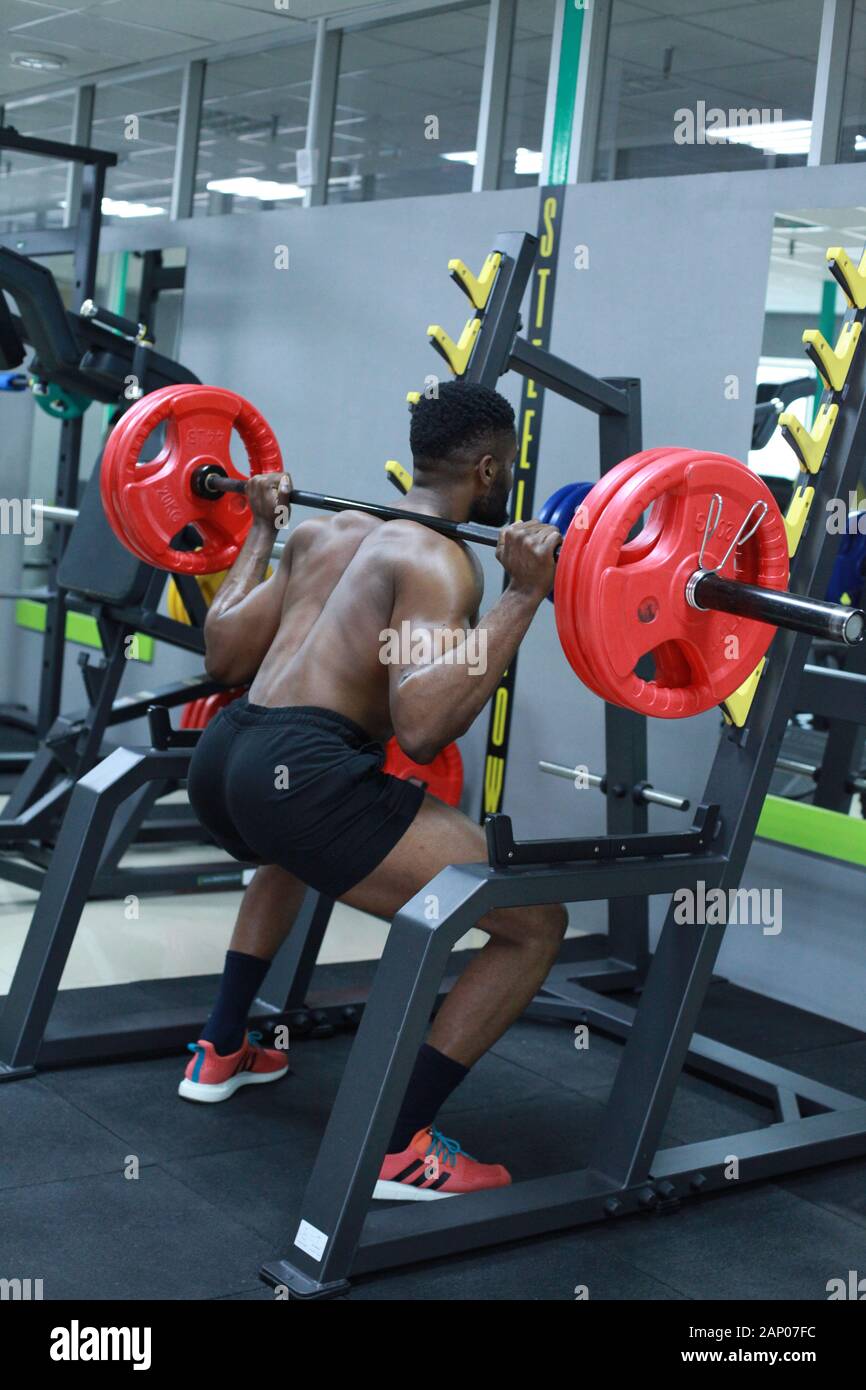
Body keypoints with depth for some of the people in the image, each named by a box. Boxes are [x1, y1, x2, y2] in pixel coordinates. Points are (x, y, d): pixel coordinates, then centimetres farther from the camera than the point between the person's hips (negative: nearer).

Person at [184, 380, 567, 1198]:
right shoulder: (439, 562, -4)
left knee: (294, 849, 45)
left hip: (221, 760, 9)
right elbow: (421, 727, -19)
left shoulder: (321, 533, 20)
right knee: (535, 924, -2)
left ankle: (220, 1052, 44)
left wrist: (259, 532, 36)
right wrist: (523, 596, -16)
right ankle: (399, 1150, 0)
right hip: (305, 777, -9)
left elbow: (222, 656, 26)